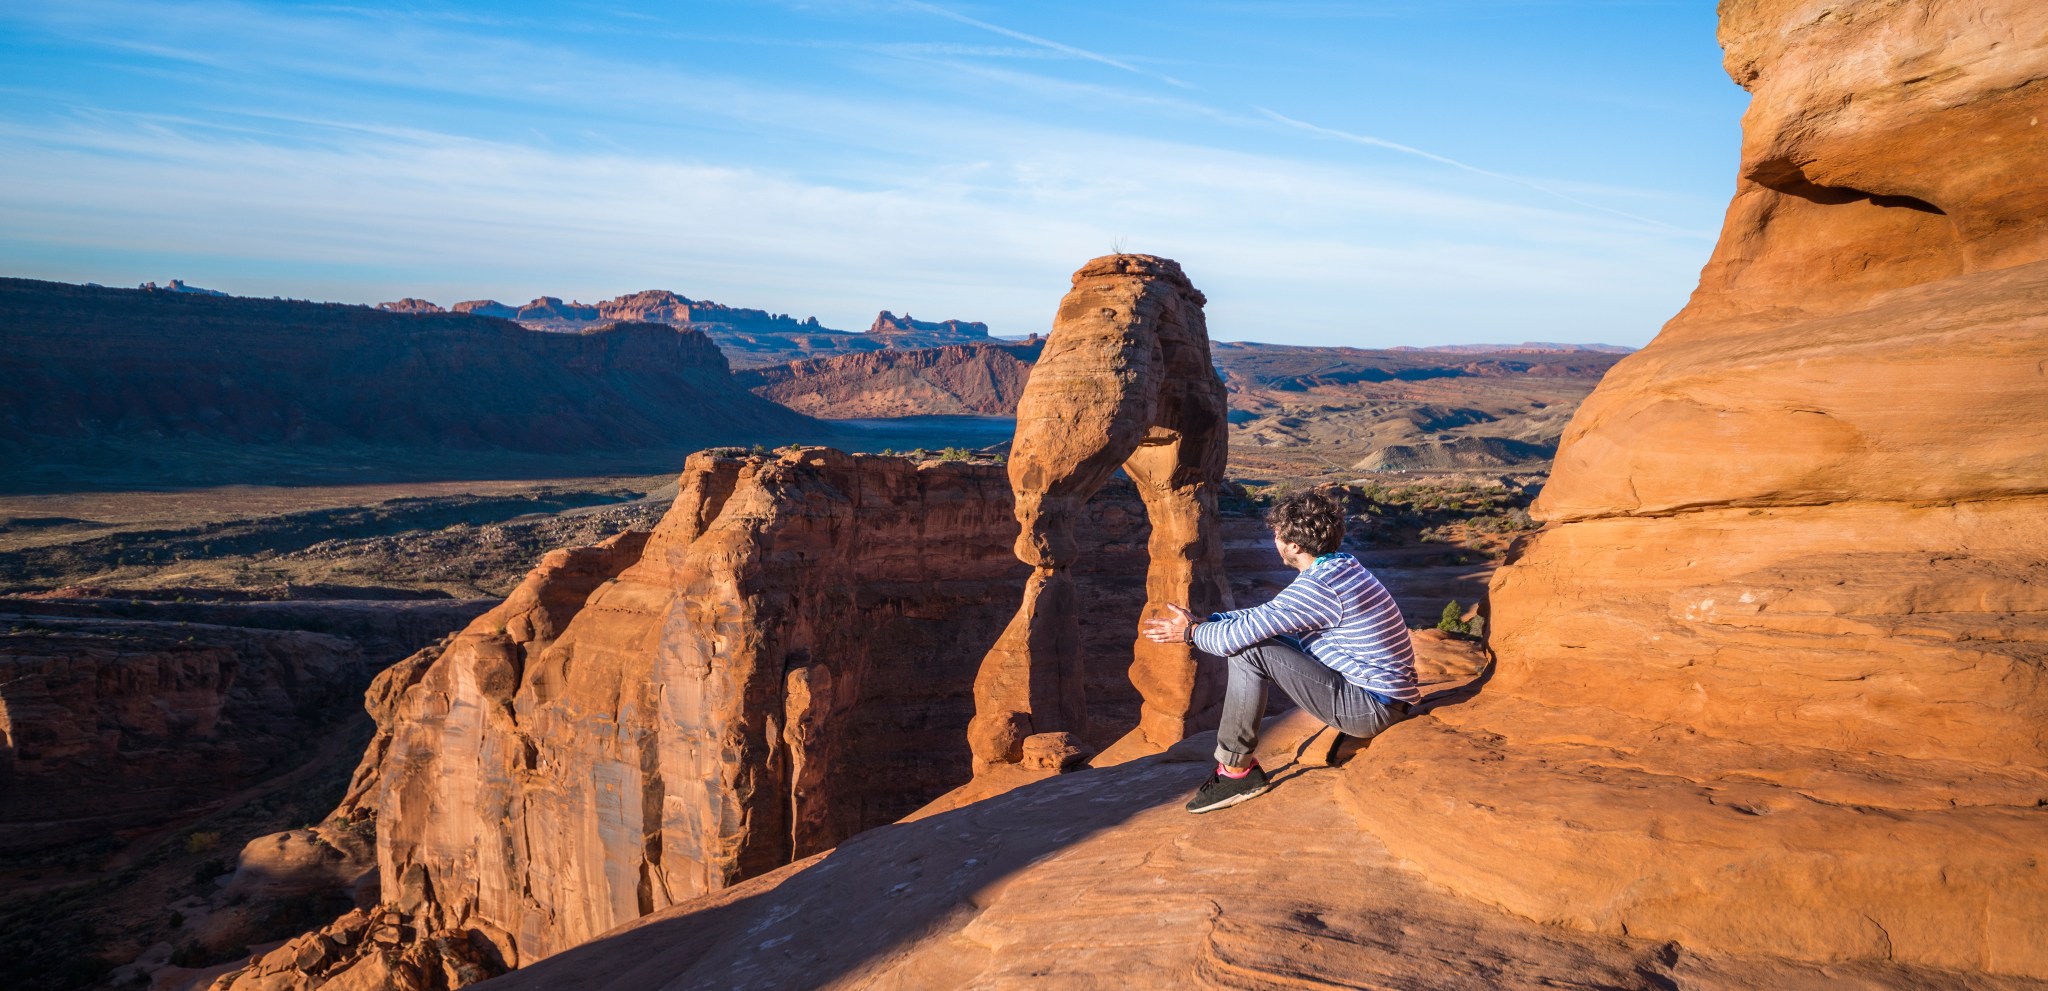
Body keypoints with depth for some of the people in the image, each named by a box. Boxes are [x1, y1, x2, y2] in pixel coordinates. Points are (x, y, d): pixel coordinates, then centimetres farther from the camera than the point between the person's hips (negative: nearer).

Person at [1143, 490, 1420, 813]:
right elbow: (1265, 616, 18)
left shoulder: (1317, 587, -22)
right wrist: (1205, 620, 12)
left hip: (1370, 707, -10)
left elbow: (1237, 635, -21)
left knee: (1249, 650, -15)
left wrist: (1192, 632, -1)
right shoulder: (1344, 566, 9)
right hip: (1387, 699, 10)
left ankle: (1235, 770, -4)